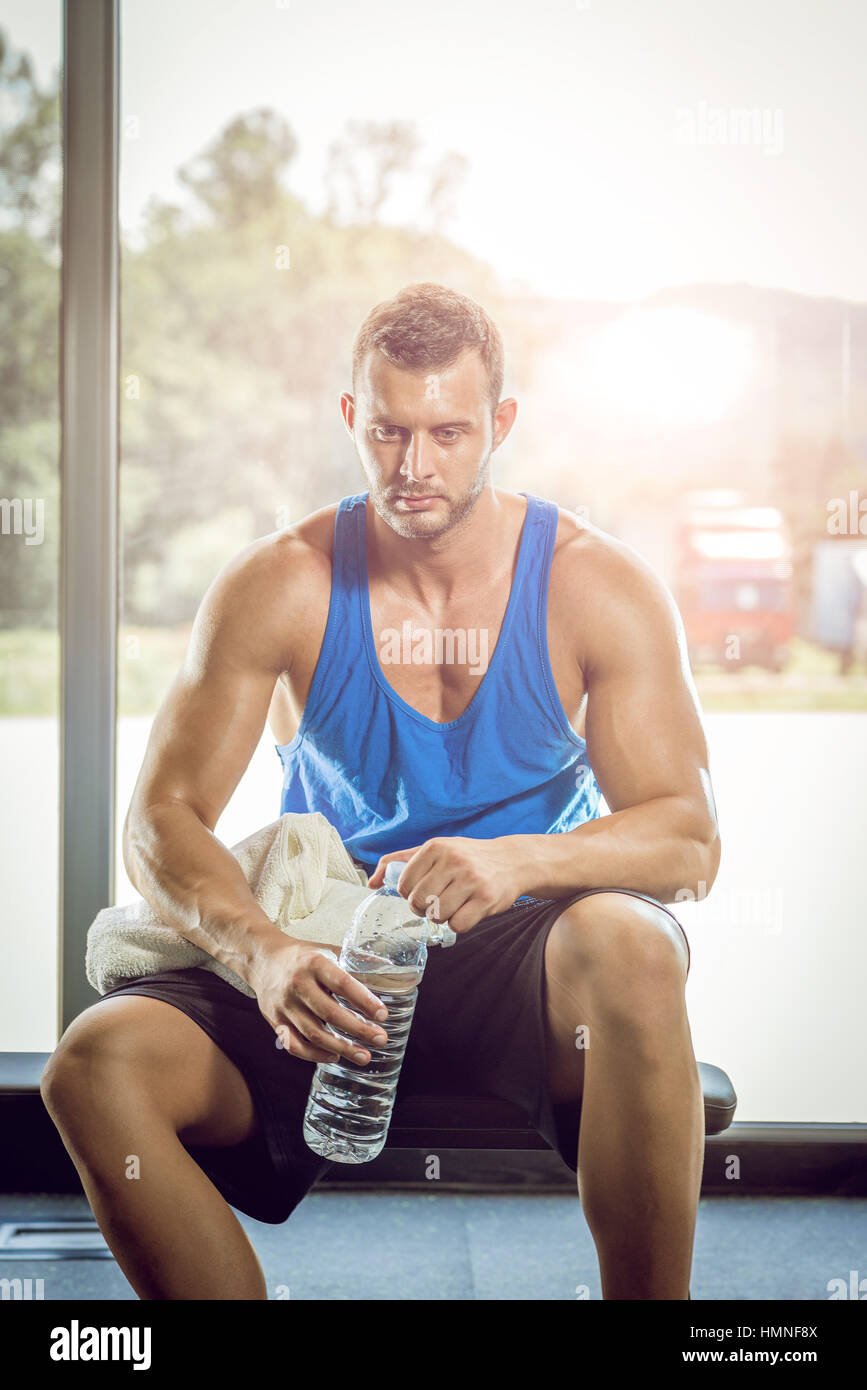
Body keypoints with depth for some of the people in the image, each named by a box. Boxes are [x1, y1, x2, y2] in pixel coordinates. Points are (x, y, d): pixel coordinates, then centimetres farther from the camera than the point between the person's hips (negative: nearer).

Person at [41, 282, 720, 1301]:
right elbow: (161, 820, -5)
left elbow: (686, 842, -8)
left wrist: (517, 858, -29)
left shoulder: (598, 587, -3)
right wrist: (264, 953, -26)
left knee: (625, 944, -37)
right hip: (329, 966, 2)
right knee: (96, 1067, -24)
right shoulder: (277, 586, -1)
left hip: (525, 957, -1)